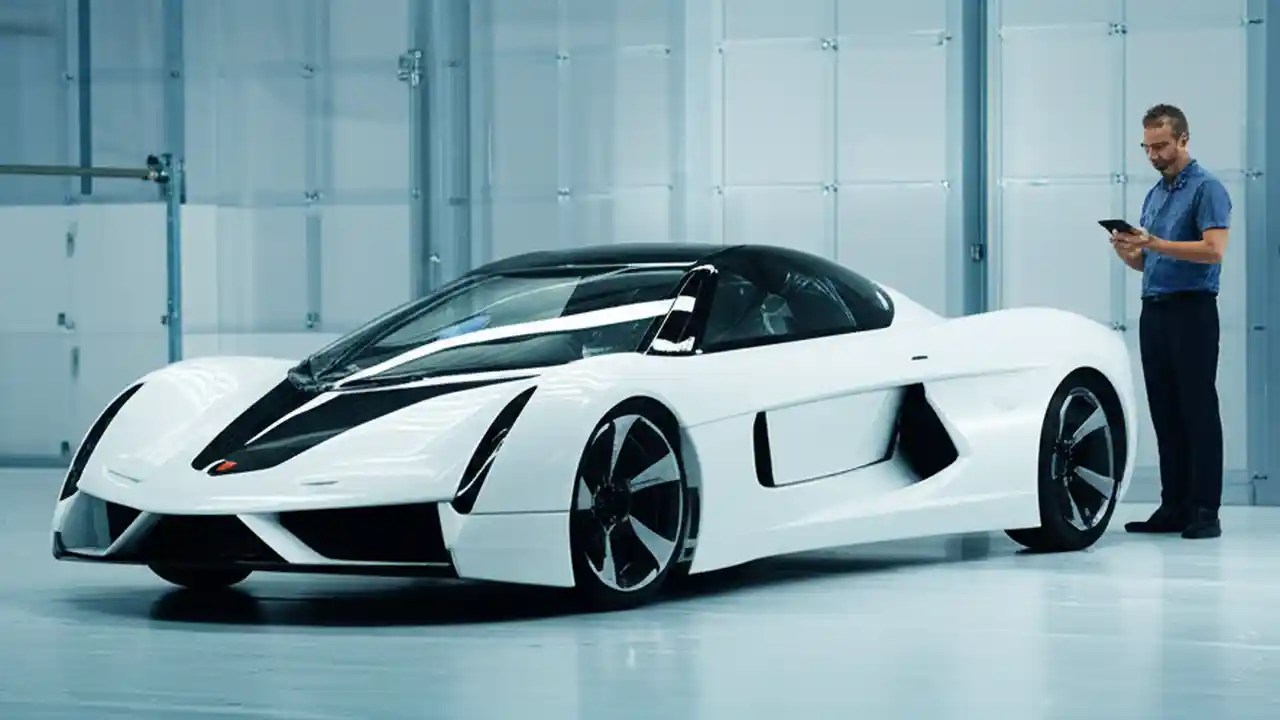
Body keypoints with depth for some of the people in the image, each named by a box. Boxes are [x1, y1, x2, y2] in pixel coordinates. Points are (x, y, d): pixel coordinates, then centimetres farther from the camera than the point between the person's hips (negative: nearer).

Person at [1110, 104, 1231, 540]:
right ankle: (1174, 508, 10)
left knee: (1198, 413, -7)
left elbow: (1214, 249, -19)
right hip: (1154, 312, 8)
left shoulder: (1206, 189, -7)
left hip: (1192, 311, -8)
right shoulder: (1154, 195, 19)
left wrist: (1156, 244, -24)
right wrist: (1127, 252, 0)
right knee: (1165, 414, 7)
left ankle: (1205, 511, -6)